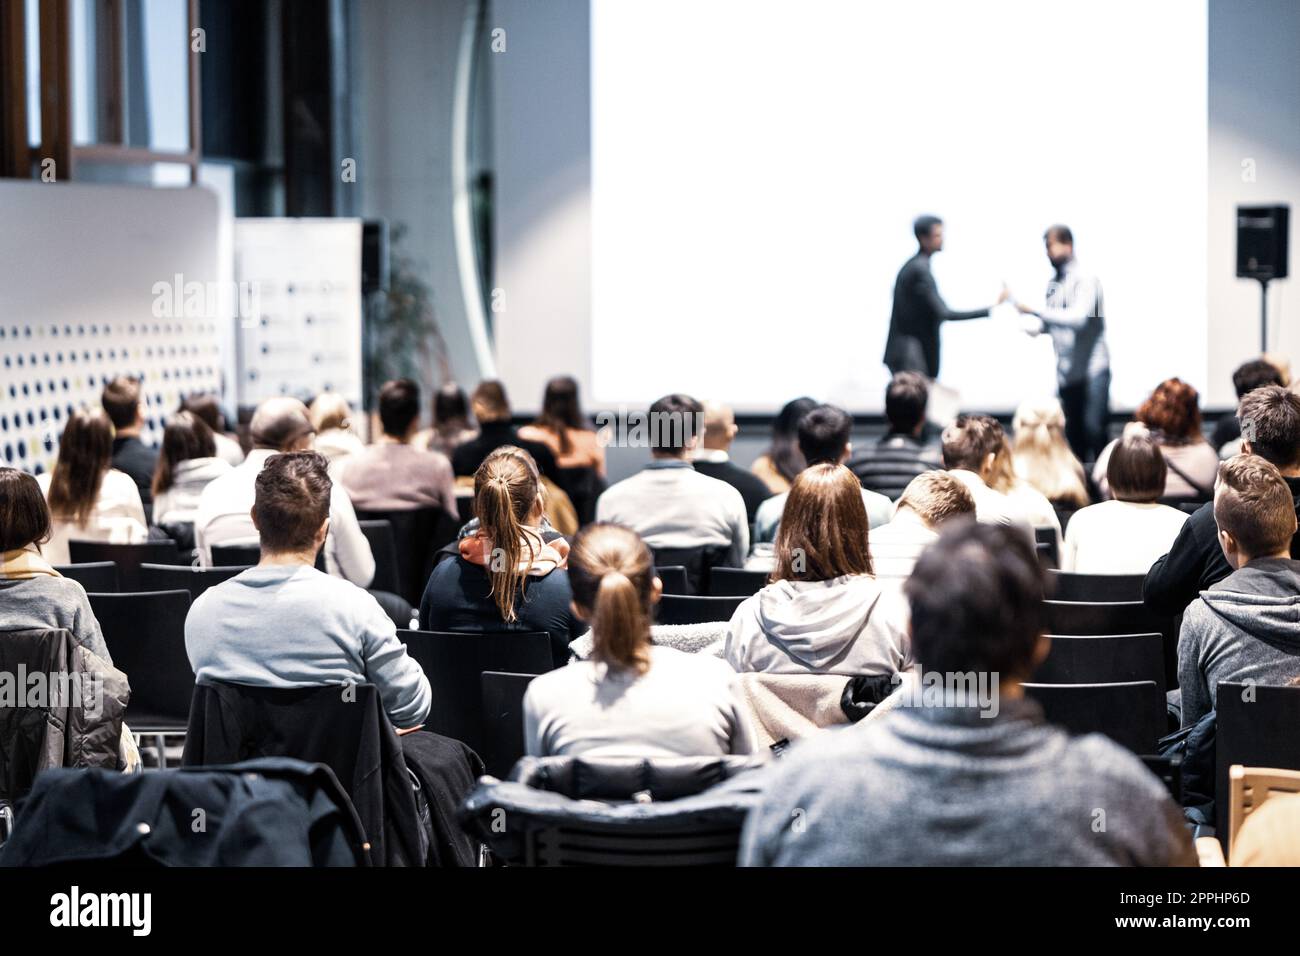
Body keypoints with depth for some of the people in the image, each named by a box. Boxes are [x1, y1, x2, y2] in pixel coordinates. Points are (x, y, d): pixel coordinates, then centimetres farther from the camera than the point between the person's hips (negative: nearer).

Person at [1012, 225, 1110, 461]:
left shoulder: (1085, 280, -10)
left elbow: (1078, 318, -23)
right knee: (1073, 433, 8)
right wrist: (1037, 327, -3)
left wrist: (1035, 311, -23)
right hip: (1066, 371, 6)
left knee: (1093, 428, -13)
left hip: (1092, 368, -6)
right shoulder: (1053, 283, 11)